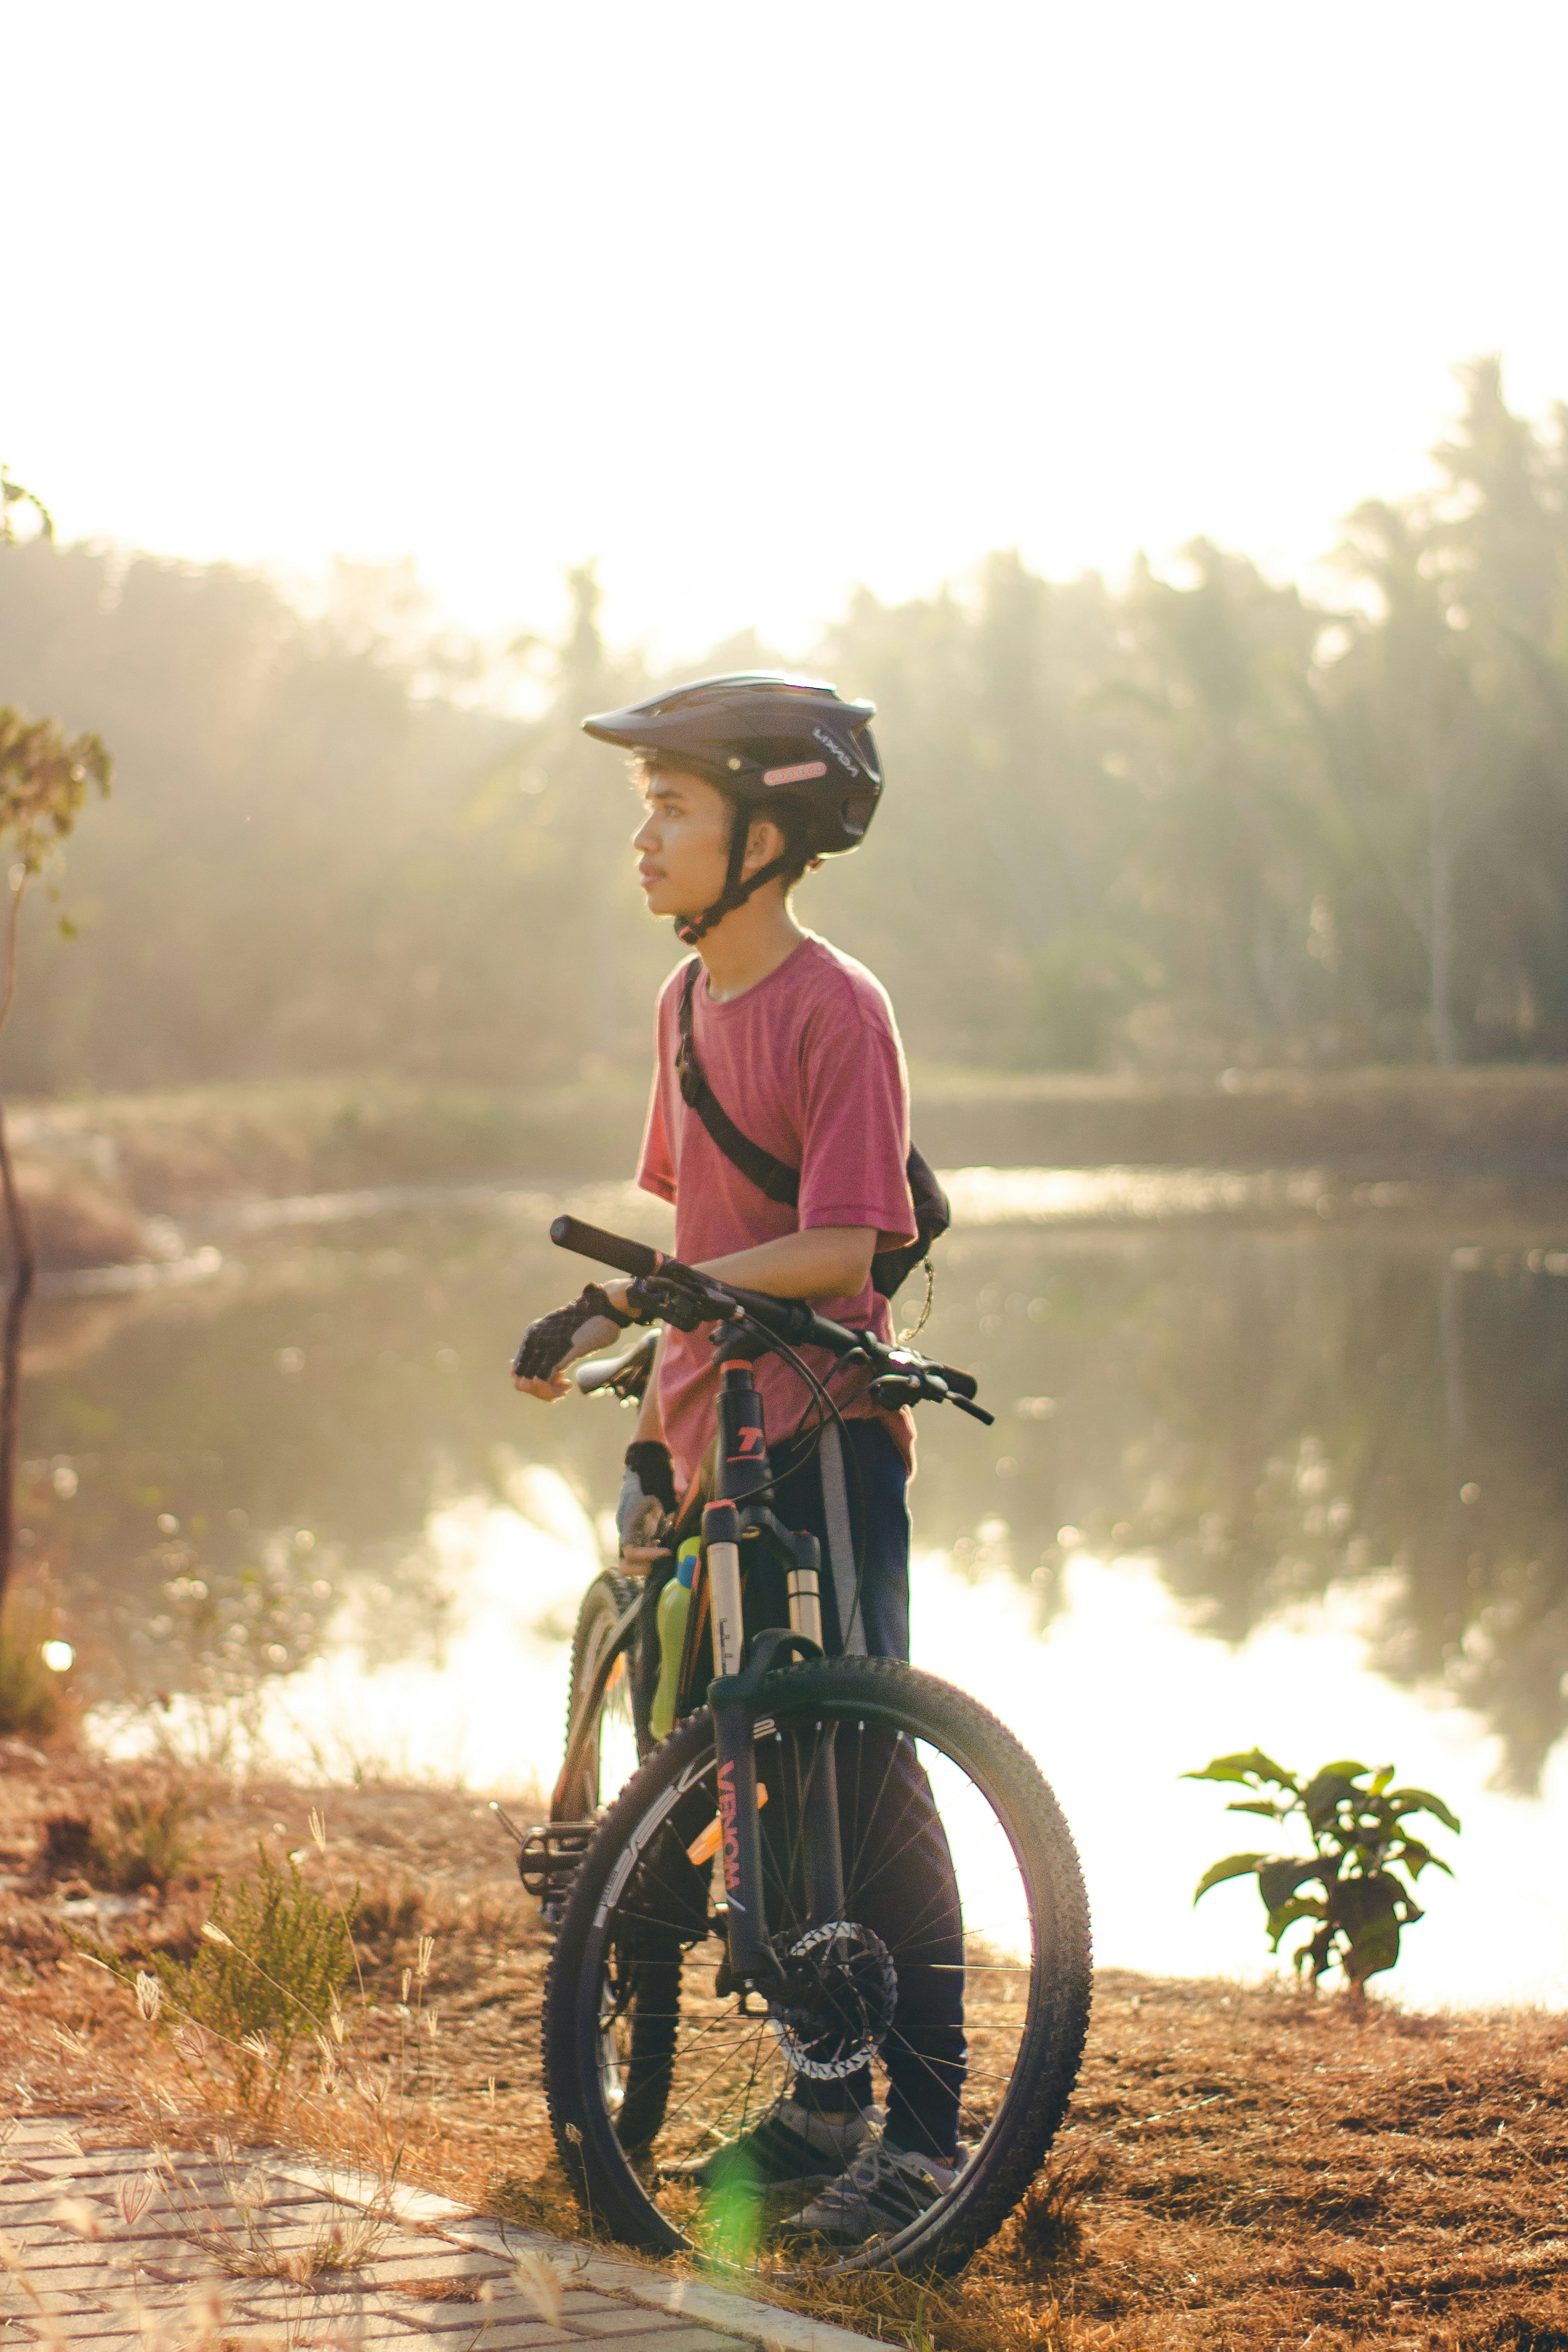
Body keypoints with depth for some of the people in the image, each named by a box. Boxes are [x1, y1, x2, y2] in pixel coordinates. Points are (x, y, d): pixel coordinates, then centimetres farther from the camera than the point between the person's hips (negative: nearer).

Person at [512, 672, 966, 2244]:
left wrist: (629, 1298, -25)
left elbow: (837, 1248, -20)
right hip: (720, 1436, 8)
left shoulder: (834, 1008, -13)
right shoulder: (688, 999, 13)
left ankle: (927, 2127, -1)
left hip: (822, 1426, -8)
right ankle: (822, 2104, 23)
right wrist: (655, 1431, 13)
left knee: (866, 1770, -7)